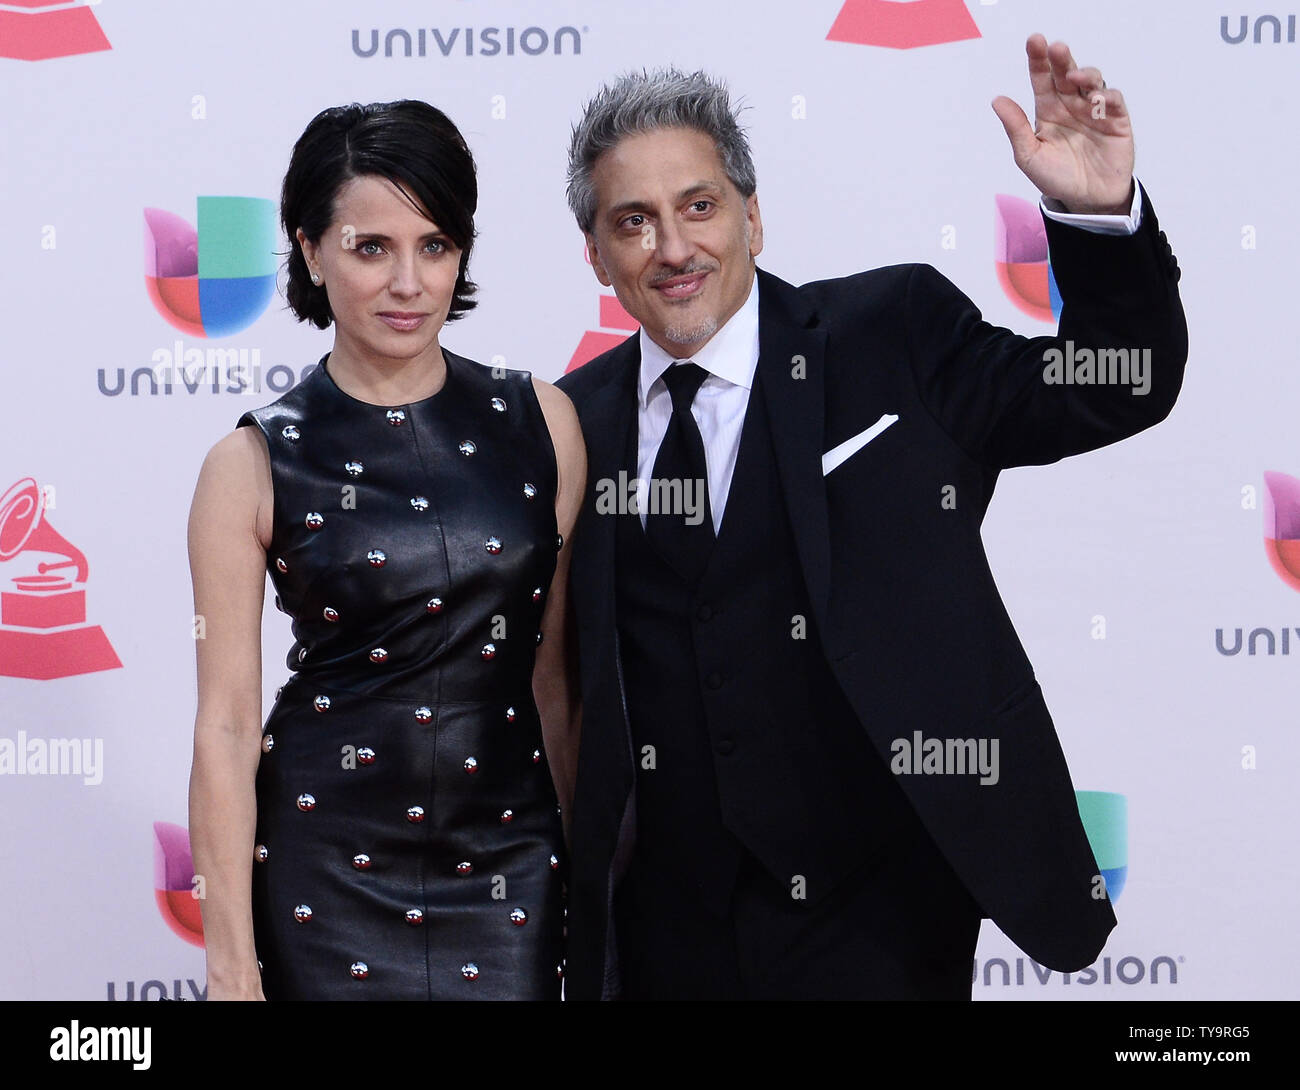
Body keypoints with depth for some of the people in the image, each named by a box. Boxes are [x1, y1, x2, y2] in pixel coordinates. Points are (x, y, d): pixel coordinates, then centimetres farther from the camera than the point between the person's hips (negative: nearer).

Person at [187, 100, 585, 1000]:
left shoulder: (541, 421, 2)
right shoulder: (255, 464, -5)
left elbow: (558, 670, 8)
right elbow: (227, 727, -6)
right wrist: (232, 967, -8)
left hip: (509, 865, 2)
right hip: (327, 878, -2)